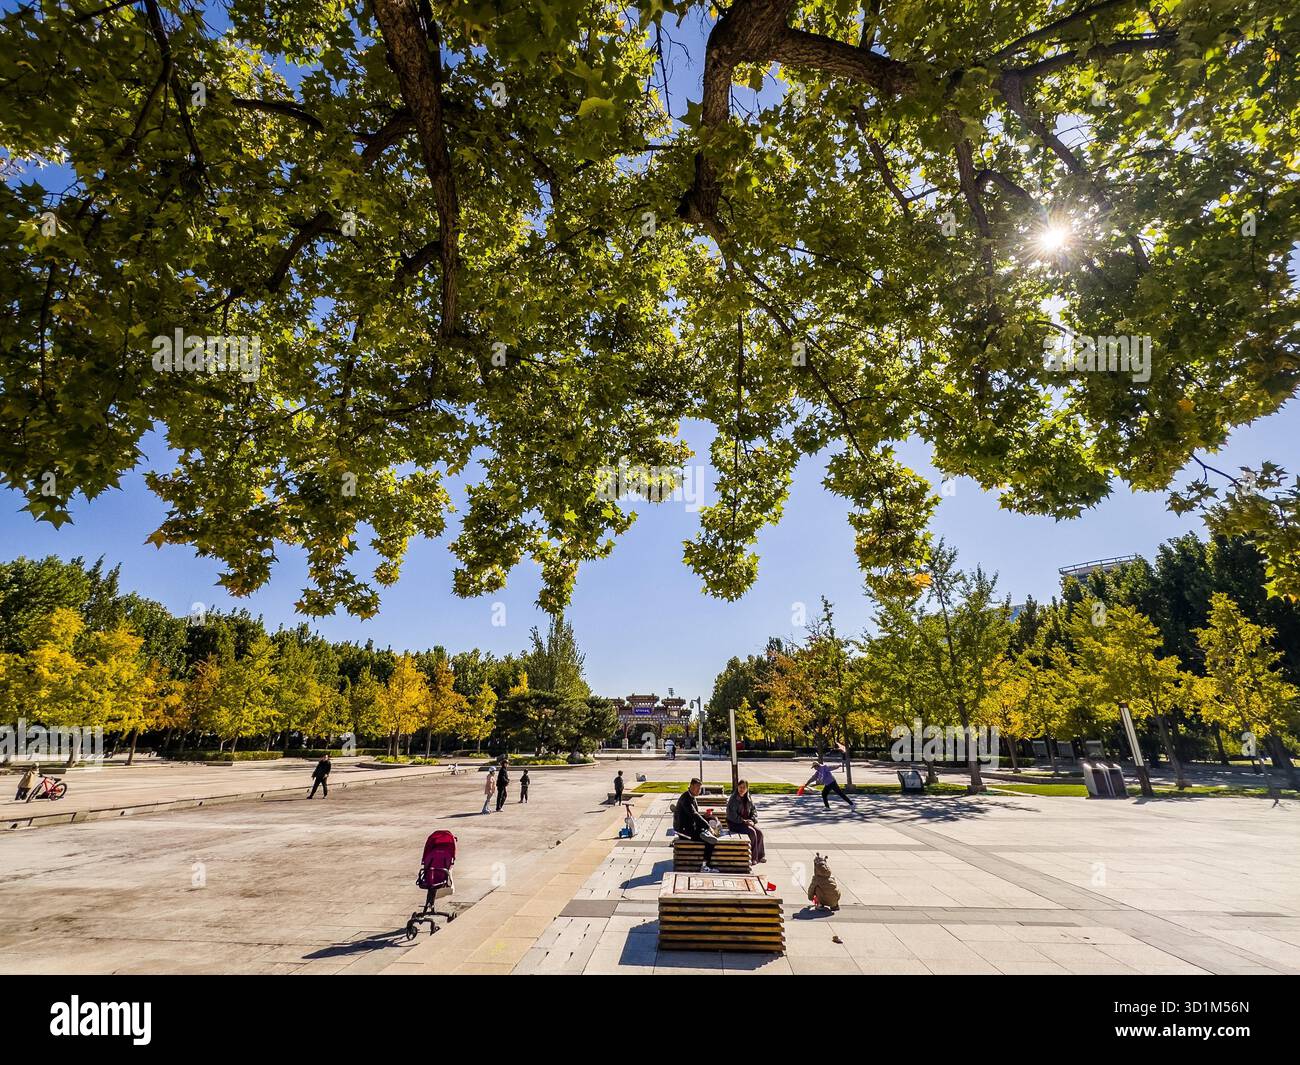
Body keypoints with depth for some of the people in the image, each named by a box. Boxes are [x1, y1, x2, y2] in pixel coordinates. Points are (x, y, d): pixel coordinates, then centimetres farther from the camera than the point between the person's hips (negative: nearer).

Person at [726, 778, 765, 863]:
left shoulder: (748, 799, 8)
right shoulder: (733, 799, -11)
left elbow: (754, 811, 12)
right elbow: (731, 815, -16)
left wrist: (752, 820, -8)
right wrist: (744, 821, -19)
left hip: (747, 822, 6)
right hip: (735, 824, -6)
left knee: (759, 832, -17)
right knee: (752, 832, -26)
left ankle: (760, 855, -4)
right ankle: (753, 857, -14)